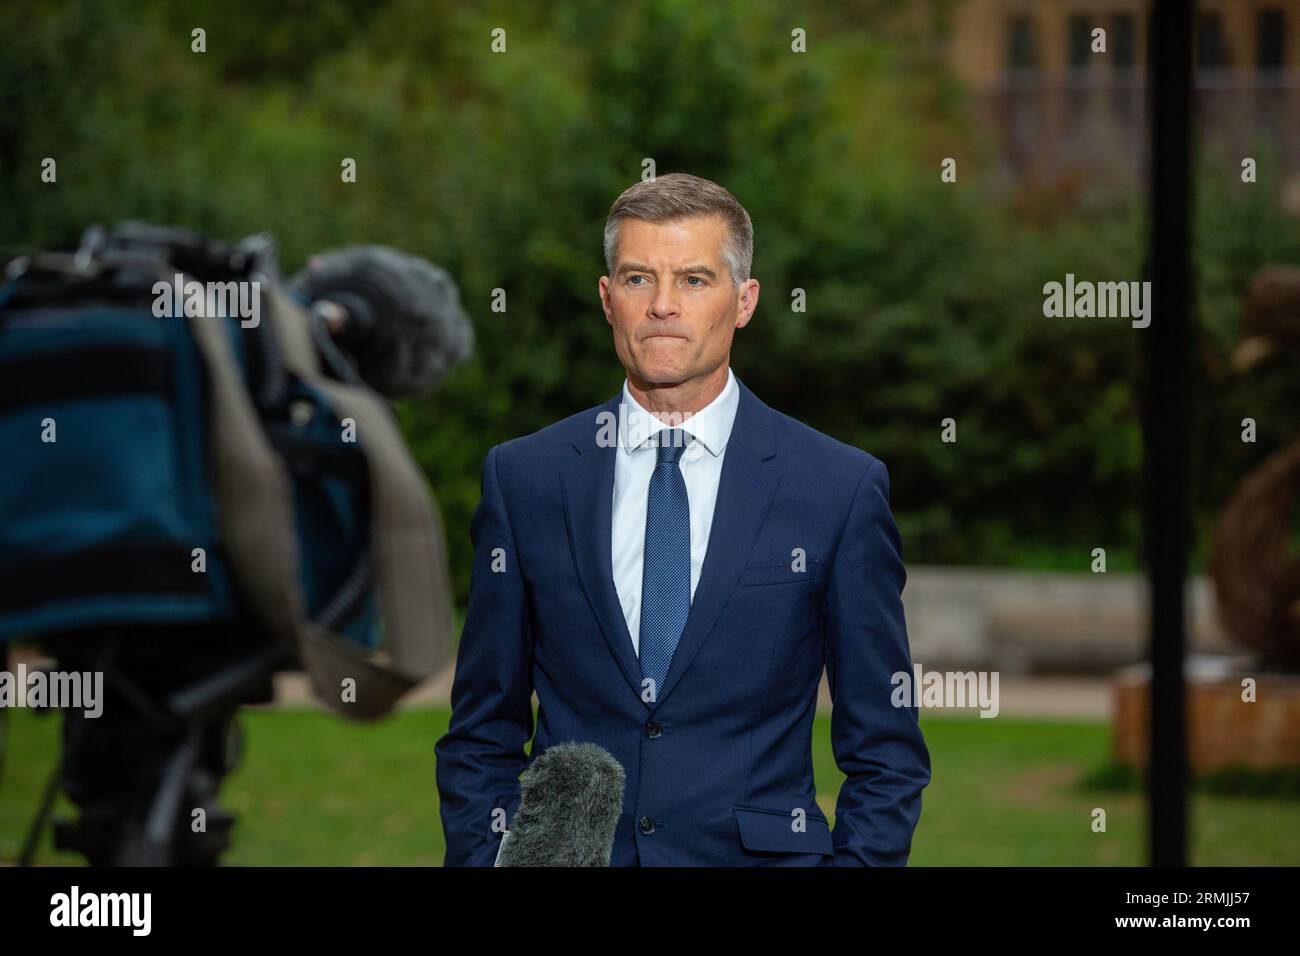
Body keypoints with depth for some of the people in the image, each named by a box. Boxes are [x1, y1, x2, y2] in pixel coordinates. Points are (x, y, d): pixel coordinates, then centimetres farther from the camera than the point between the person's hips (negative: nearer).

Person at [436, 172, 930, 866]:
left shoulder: (841, 488, -2)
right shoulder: (524, 477, 4)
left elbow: (887, 755, 1)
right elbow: (481, 737, 7)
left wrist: (859, 861, -10)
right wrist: (481, 860, -4)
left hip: (761, 855, -1)